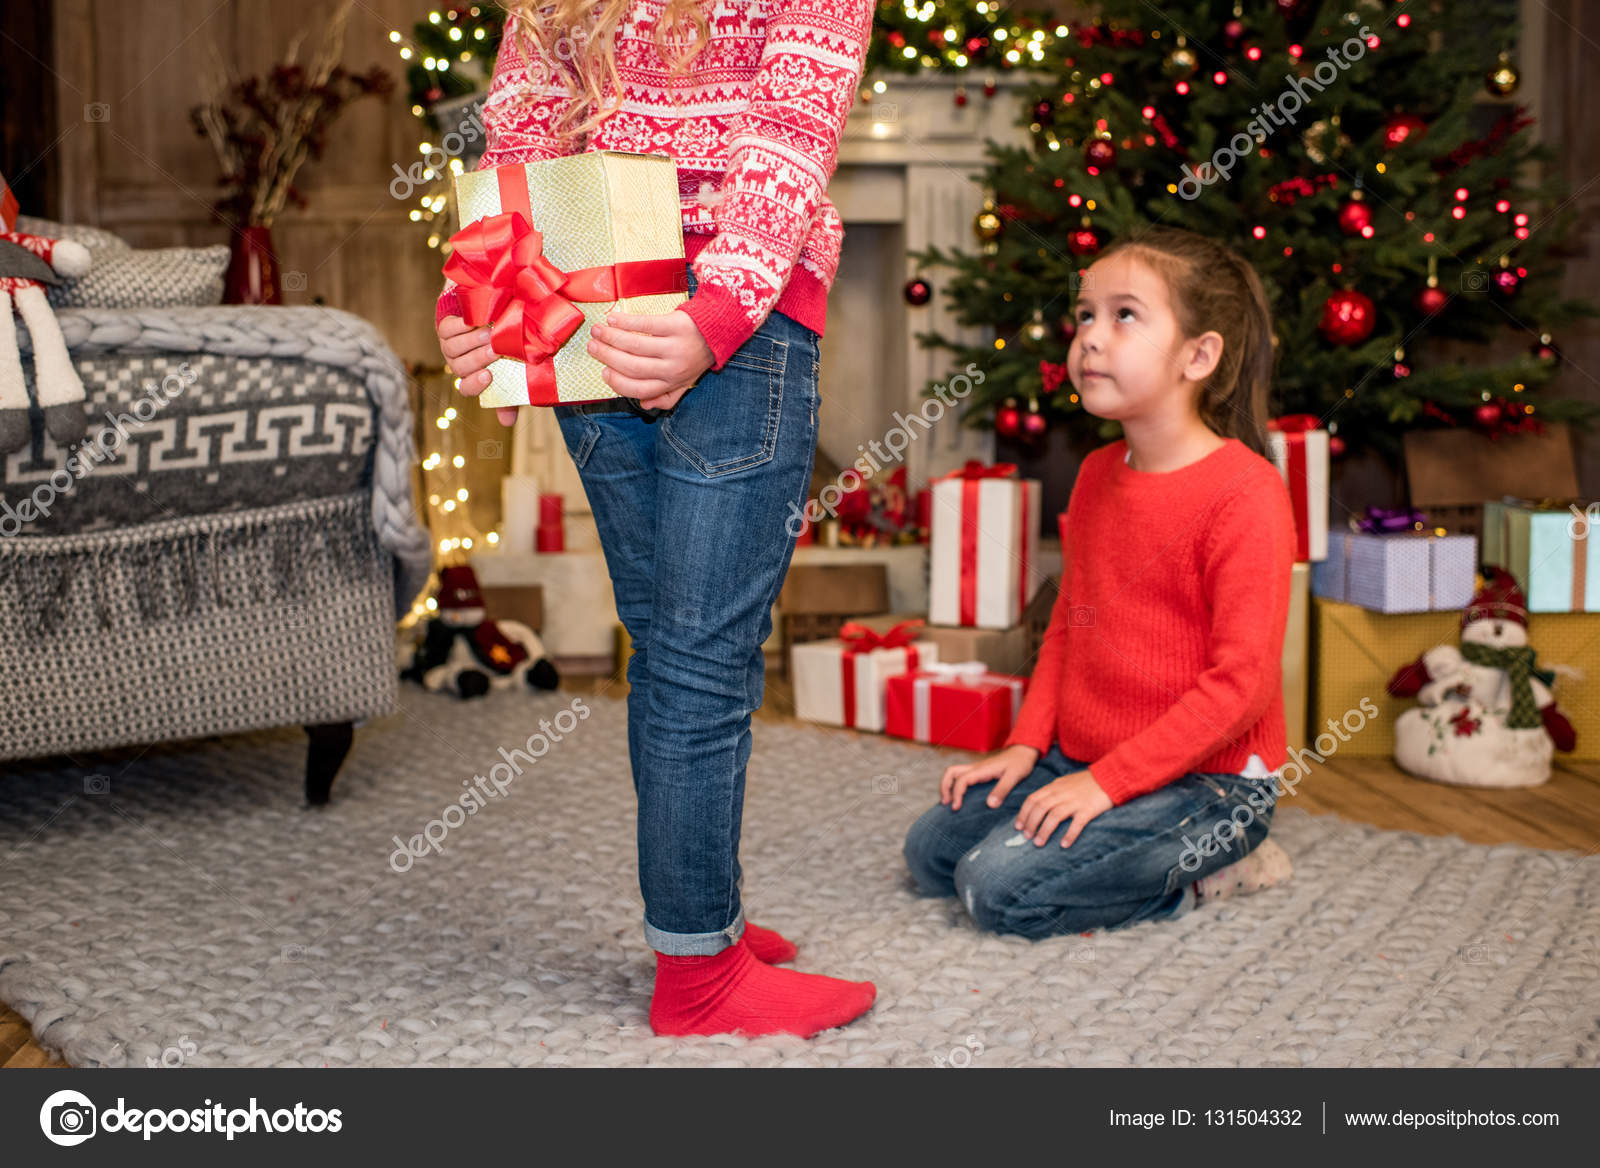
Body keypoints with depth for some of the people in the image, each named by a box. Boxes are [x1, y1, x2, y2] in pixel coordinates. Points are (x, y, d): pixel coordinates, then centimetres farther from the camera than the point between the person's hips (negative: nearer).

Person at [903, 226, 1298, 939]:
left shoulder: (1245, 494, -19)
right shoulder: (1097, 474, 8)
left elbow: (1242, 680, -22)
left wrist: (1108, 780, -23)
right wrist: (1026, 745, 4)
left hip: (1205, 776, -8)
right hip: (1082, 759, 9)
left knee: (1001, 889, -21)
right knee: (932, 851, 5)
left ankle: (1210, 864, -2)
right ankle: (1149, 847, 14)